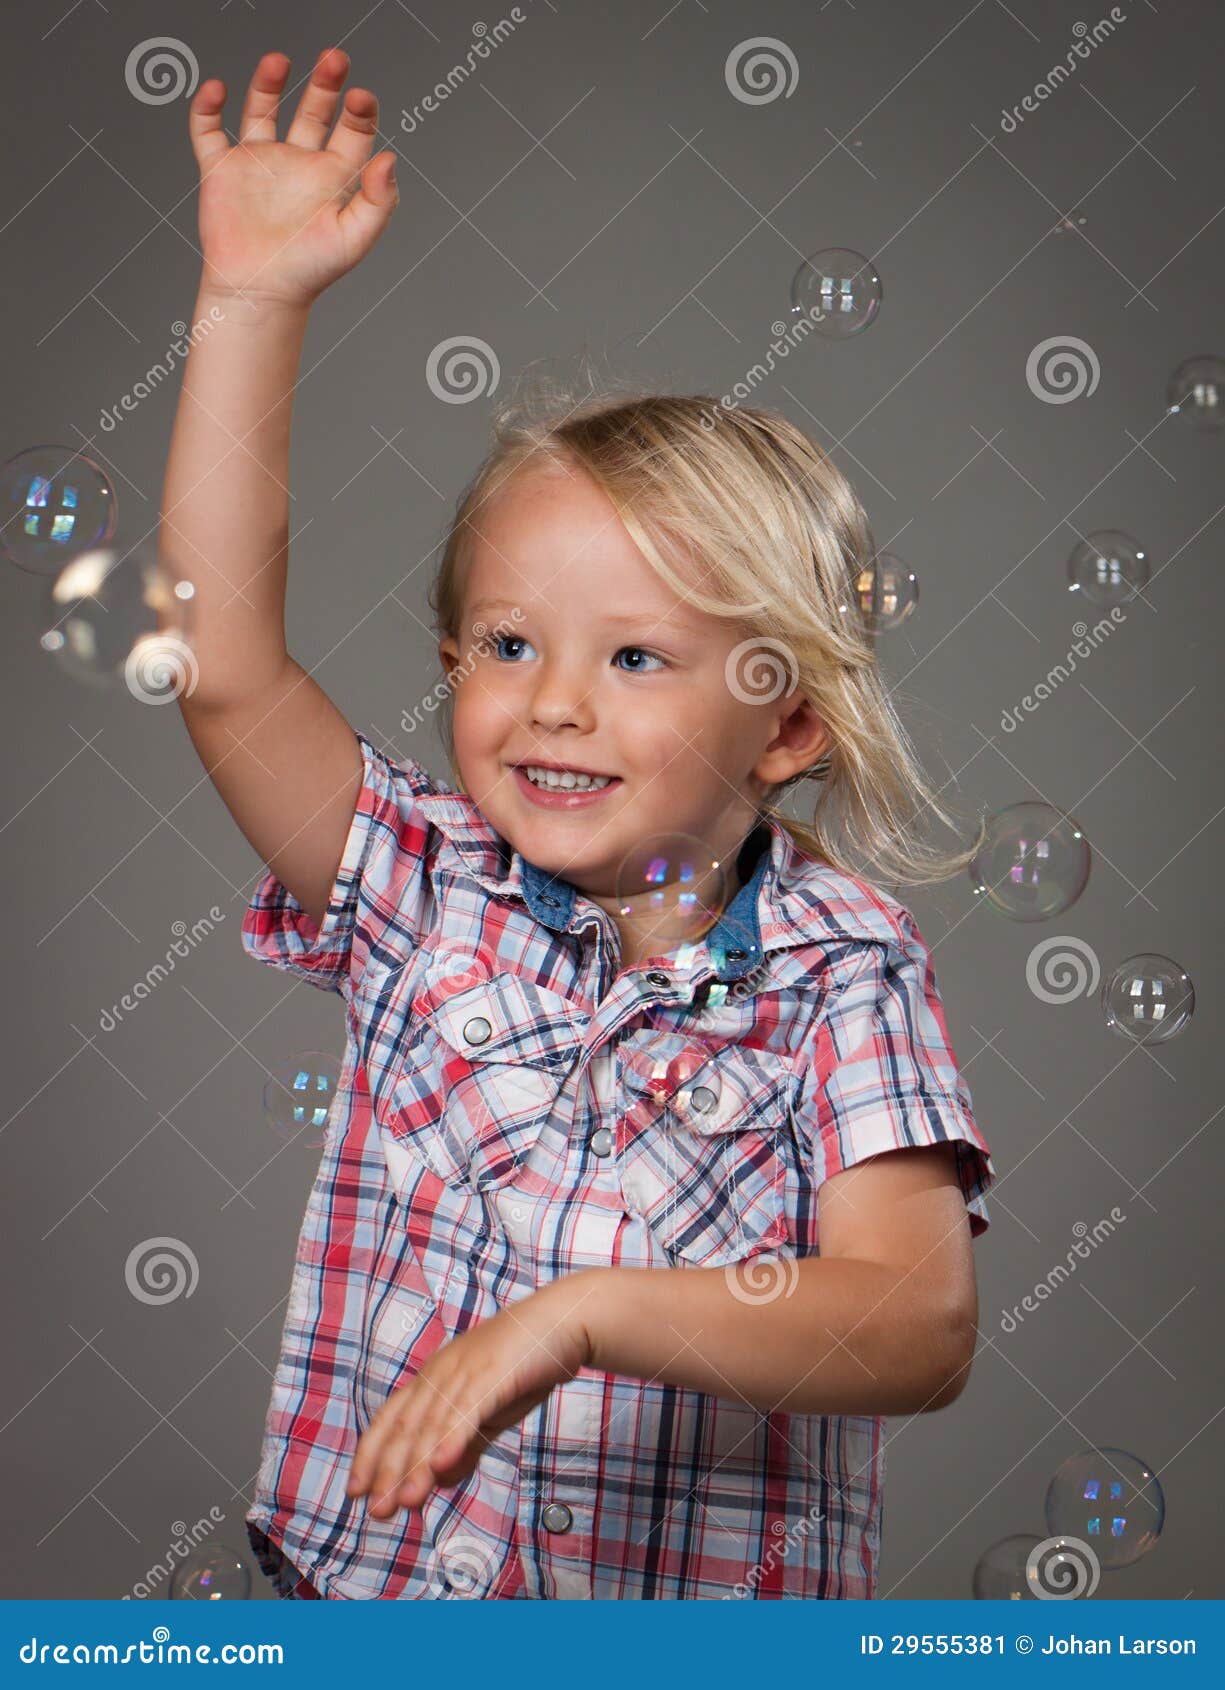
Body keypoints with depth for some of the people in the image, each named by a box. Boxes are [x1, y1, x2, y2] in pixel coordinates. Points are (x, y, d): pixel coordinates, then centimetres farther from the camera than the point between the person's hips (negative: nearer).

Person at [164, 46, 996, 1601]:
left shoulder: (839, 976, -6)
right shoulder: (429, 888, 1)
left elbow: (921, 1329, -15)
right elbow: (225, 669, -9)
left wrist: (586, 1313, -27)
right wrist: (255, 300, -11)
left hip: (715, 1604, -1)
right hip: (362, 1585, 1)